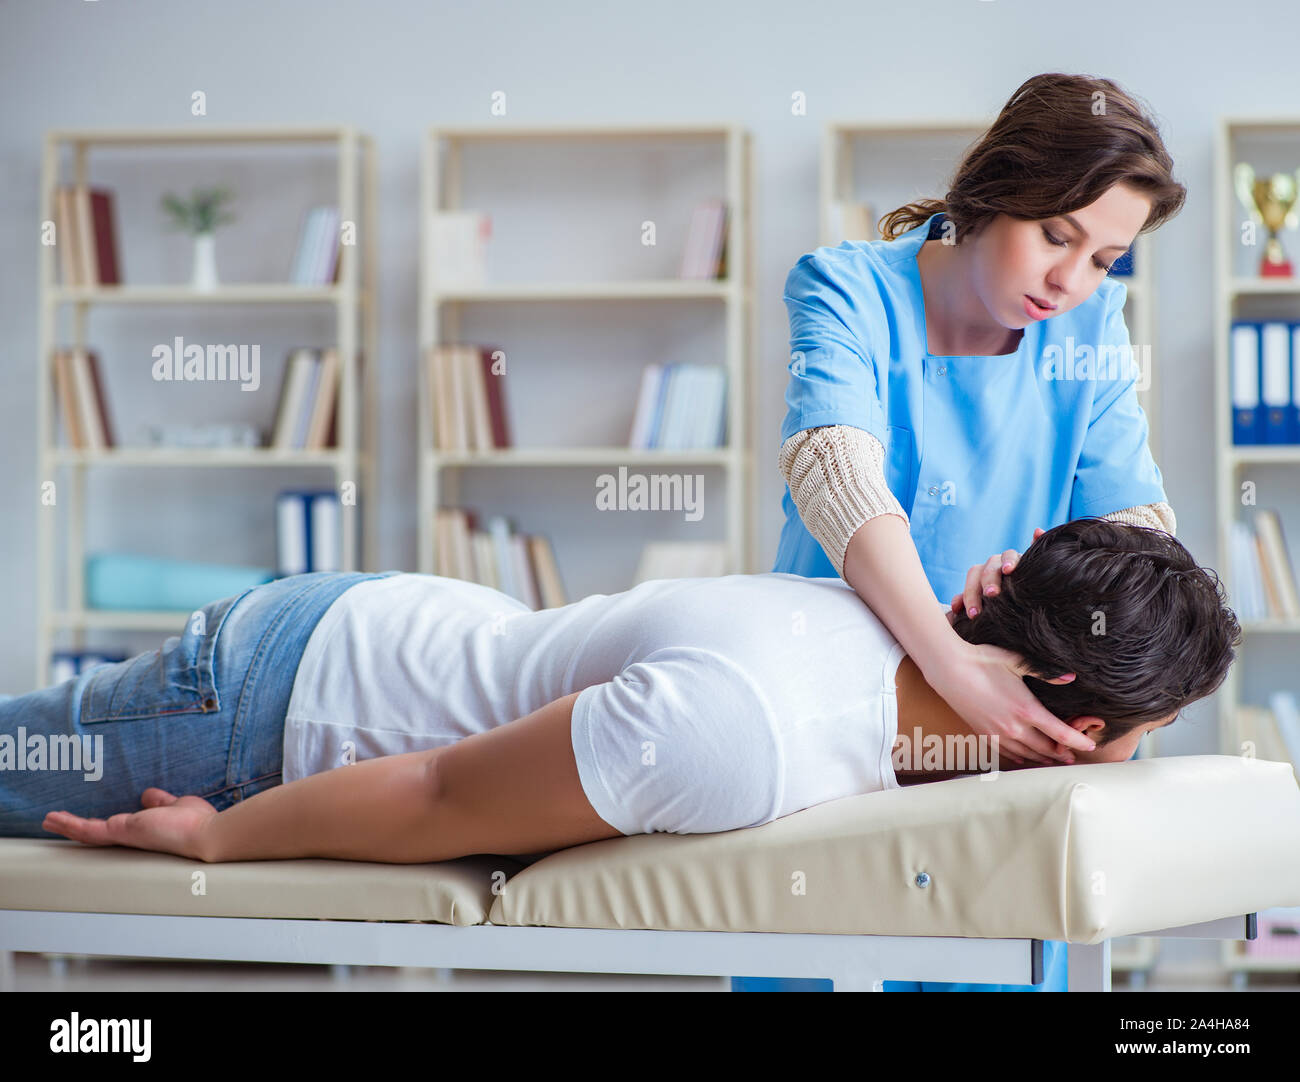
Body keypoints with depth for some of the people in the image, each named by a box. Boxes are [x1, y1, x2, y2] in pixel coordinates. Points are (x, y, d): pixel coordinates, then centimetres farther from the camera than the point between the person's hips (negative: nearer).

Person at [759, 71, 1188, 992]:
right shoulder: (848, 292, -14)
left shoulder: (1089, 325, -1)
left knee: (999, 960, 4)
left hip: (1009, 743, 3)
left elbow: (1143, 519, -8)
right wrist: (953, 667, -47)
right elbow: (836, 473, -33)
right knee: (824, 961, 1)